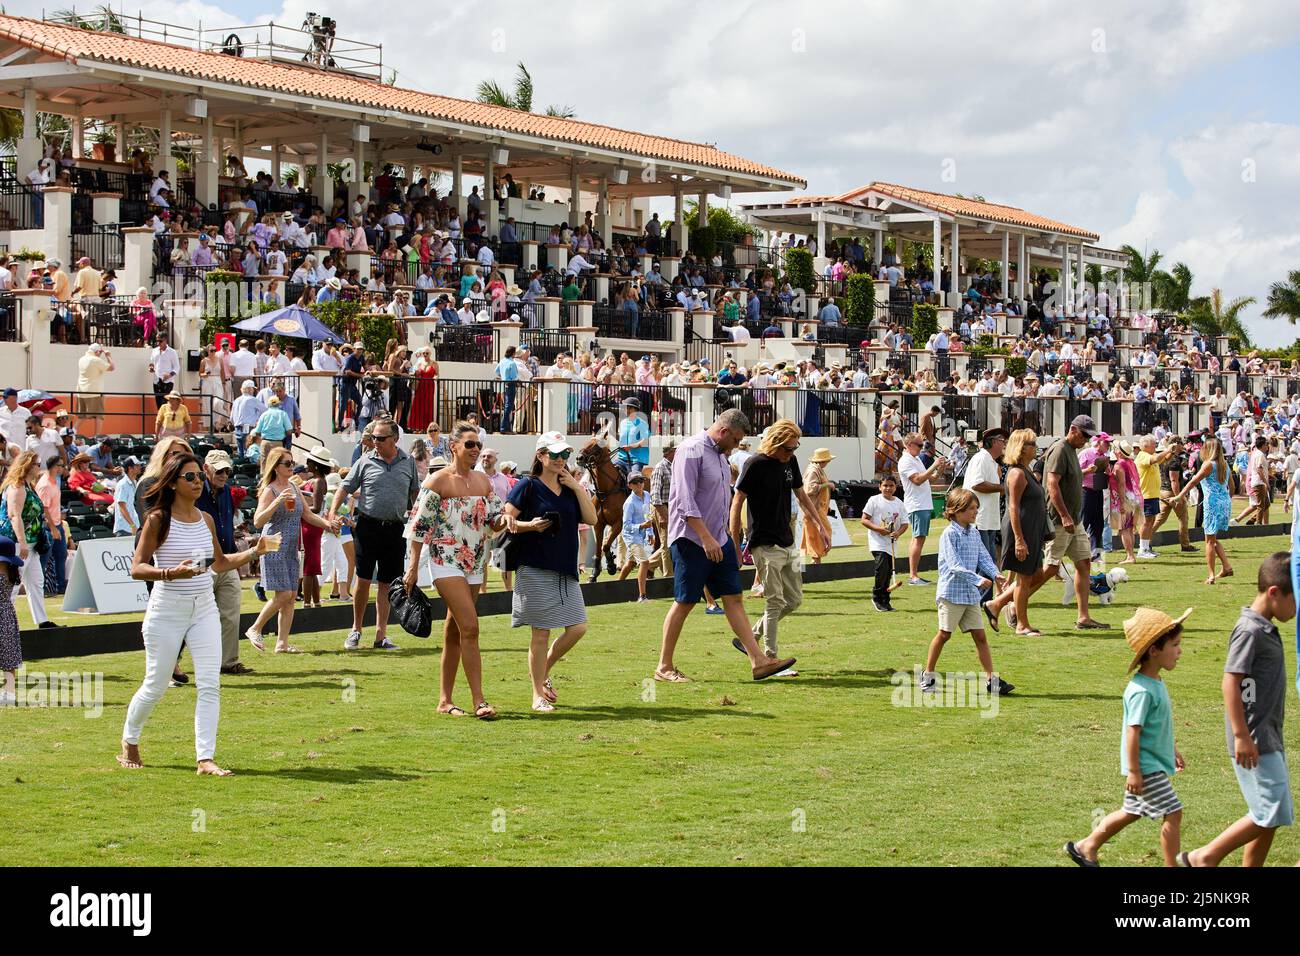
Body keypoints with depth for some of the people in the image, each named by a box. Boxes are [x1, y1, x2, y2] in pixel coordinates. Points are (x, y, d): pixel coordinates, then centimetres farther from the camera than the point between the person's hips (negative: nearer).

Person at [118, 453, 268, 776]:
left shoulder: (205, 519, 7)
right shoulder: (158, 520, -10)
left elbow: (220, 563, 19)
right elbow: (137, 568, -14)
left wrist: (253, 552, 7)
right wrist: (172, 573, -30)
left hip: (204, 609, 5)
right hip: (167, 611, -5)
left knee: (210, 684, -7)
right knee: (155, 686, 5)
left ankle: (205, 758, -7)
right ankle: (129, 743, 30)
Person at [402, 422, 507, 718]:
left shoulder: (483, 481, 11)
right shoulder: (437, 481, -8)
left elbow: (494, 523, 14)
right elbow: (419, 525, -7)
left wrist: (504, 518, -11)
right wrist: (413, 567, -10)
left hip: (474, 563, 7)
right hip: (446, 561, -7)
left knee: (454, 633, 11)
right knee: (470, 628, -16)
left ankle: (445, 700, 18)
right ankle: (479, 701, -16)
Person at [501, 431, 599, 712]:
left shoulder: (570, 488, 14)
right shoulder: (528, 486, -3)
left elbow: (591, 518, 5)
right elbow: (506, 520, -6)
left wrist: (577, 487, -3)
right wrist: (530, 525, -23)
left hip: (566, 570, 6)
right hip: (535, 570, -6)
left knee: (577, 628, 2)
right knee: (541, 632, -3)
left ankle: (544, 671, 25)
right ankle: (538, 695, 6)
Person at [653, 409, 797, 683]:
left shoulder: (719, 453, 15)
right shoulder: (691, 451, -15)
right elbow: (686, 501, -22)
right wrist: (706, 538, -26)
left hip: (718, 539, 9)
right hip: (691, 540, -9)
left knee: (734, 598, 4)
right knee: (684, 602, -2)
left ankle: (758, 661, 1)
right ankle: (664, 667, 7)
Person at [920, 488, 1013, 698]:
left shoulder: (973, 533, 10)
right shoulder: (949, 534, -14)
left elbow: (983, 557, 9)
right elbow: (955, 565, -21)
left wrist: (995, 573, -10)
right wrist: (977, 579, -27)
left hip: (971, 594, 7)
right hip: (952, 592, -7)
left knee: (979, 635, 3)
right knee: (944, 634, 3)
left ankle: (992, 679, 3)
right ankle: (928, 676, 17)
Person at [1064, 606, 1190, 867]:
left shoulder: (1156, 684, 8)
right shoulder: (1142, 691, -24)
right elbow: (1133, 731, -24)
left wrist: (1172, 750, 30)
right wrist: (1133, 771, -23)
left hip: (1154, 763, 10)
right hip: (1146, 767, -10)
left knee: (1131, 812, 19)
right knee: (1173, 812, -7)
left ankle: (1086, 847, 30)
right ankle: (1172, 865, 3)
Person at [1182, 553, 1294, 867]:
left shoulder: (1265, 629, 14)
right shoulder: (1250, 630, -16)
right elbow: (1231, 682, -21)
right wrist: (1242, 735, -23)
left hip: (1269, 738, 10)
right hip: (1254, 741, -10)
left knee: (1270, 817, 11)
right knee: (1271, 813, -9)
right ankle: (1206, 856, 0)